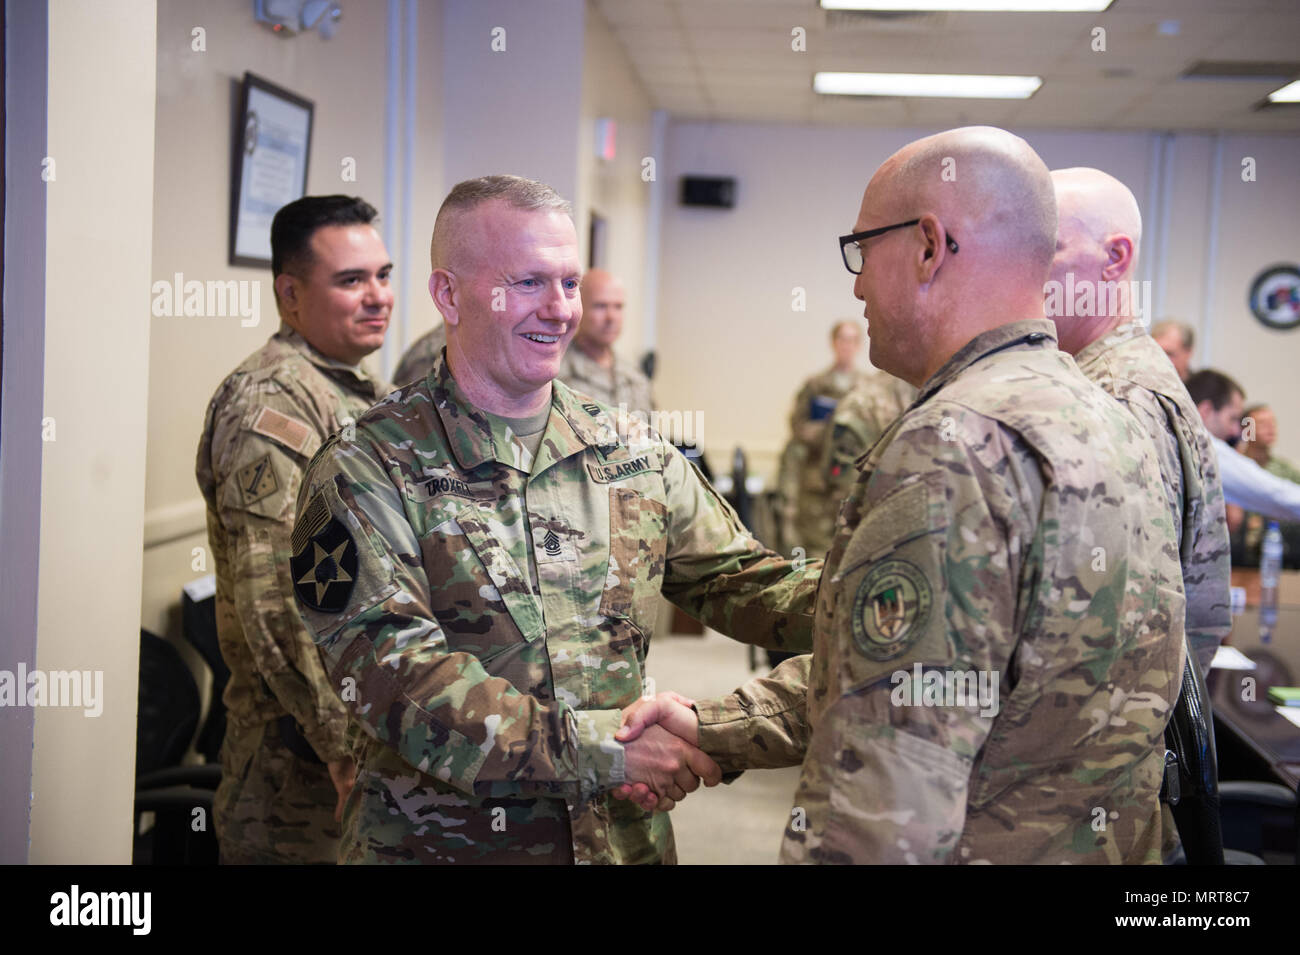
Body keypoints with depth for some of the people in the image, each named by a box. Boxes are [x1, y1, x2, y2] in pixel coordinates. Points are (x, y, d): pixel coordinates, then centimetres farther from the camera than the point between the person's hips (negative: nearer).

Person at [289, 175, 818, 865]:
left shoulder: (633, 454, 5)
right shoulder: (366, 472, -12)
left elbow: (742, 583, 7)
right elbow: (388, 675, -22)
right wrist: (598, 746, -28)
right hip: (435, 842, -4)